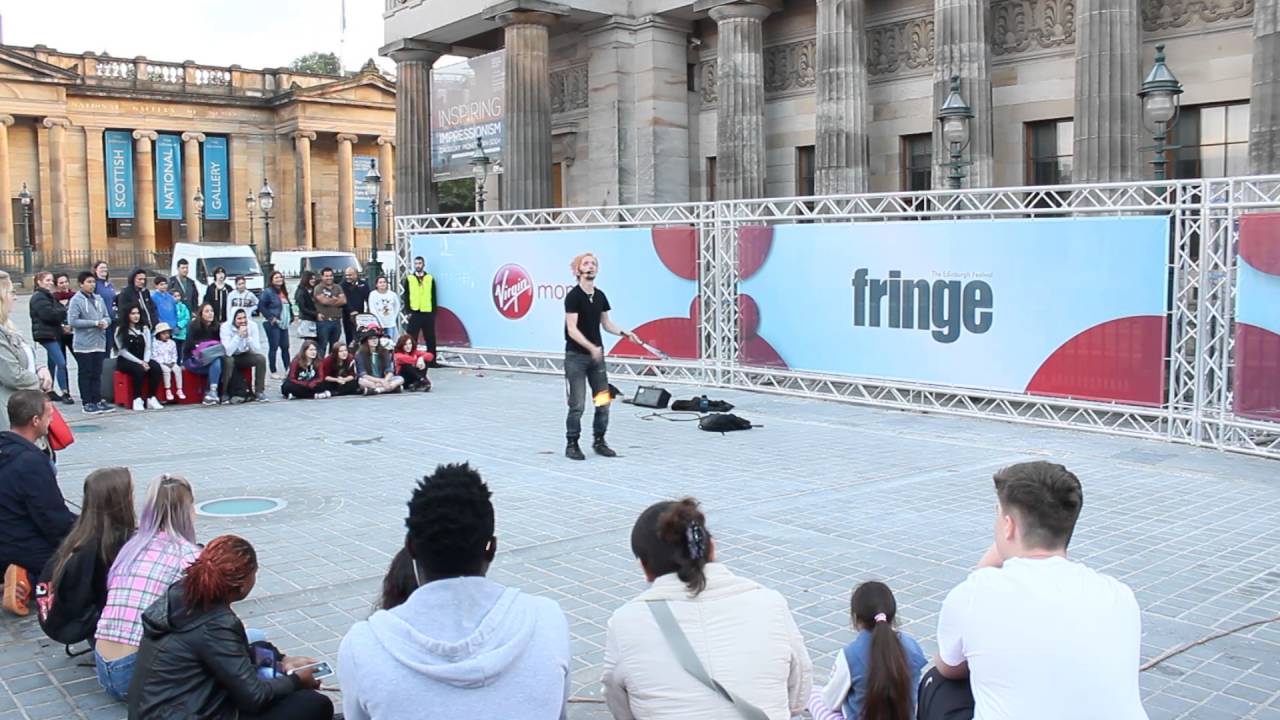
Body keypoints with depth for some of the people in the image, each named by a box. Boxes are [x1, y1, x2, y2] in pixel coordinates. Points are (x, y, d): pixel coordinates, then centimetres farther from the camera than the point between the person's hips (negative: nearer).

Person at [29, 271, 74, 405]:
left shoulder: (49, 296, 20)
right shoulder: (38, 297, -10)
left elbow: (56, 312, 16)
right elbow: (48, 314, -21)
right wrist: (65, 311, -10)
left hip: (54, 333, 10)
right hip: (46, 334, -10)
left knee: (52, 363, 15)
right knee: (61, 363, -15)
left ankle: (50, 391, 23)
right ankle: (65, 393, -14)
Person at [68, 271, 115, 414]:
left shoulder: (99, 299, 10)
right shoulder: (76, 300, -7)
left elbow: (107, 316, 16)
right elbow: (72, 321, -15)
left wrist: (105, 321, -9)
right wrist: (95, 323, -17)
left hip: (99, 343, 5)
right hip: (83, 344, -5)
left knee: (97, 374, 11)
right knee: (85, 374, 2)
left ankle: (98, 400, 18)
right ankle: (87, 403, 7)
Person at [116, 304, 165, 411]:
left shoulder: (145, 329, 12)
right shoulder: (120, 330, -2)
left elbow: (148, 348, 6)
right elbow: (123, 351, -9)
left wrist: (145, 361, -13)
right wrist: (139, 362, -19)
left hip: (143, 360, 4)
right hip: (126, 361, -4)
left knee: (156, 367, -28)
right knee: (139, 370, -36)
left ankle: (152, 398, -24)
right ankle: (137, 399, -26)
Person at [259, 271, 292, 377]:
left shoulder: (284, 292, 16)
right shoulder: (268, 292, -9)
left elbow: (289, 305, 24)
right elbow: (261, 306, -14)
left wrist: (291, 317, 11)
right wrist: (271, 317, -16)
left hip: (284, 324, 7)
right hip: (273, 324, -7)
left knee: (285, 347, 9)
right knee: (274, 347, -3)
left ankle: (288, 369, 17)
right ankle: (273, 372, 3)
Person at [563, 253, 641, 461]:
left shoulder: (600, 296, 7)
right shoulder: (573, 296, -12)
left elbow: (606, 323, 15)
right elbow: (572, 330, -17)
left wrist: (624, 332, -3)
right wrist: (591, 347, -28)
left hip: (597, 356, 6)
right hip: (576, 357, -6)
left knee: (604, 401, 6)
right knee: (577, 404, -4)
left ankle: (599, 441, 20)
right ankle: (572, 444, 9)